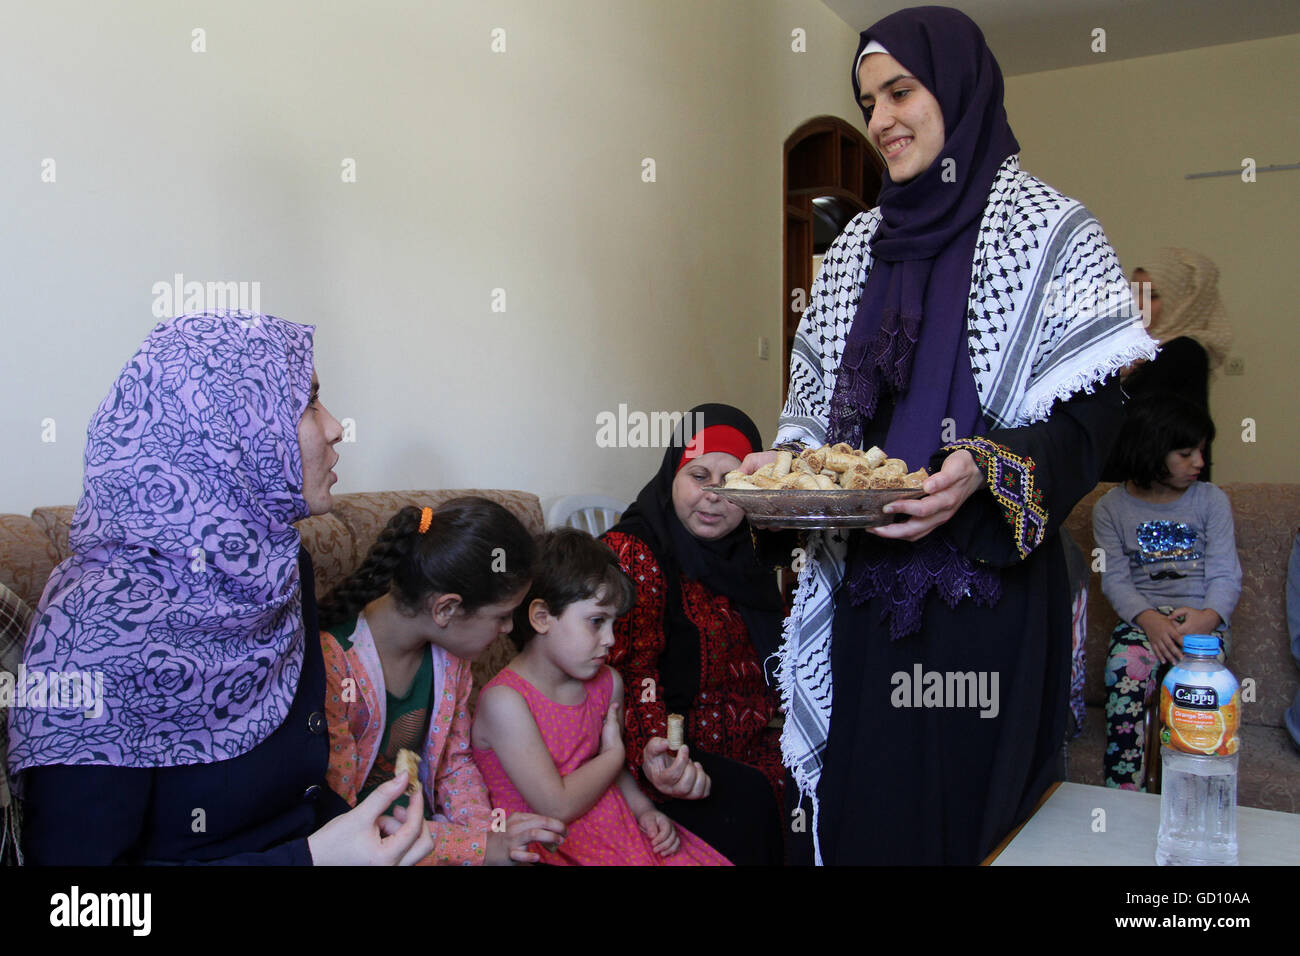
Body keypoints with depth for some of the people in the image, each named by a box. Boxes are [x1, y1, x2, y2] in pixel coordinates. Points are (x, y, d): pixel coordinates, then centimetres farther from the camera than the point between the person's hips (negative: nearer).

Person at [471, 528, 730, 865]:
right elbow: (557, 807, -19)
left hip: (613, 825, 7)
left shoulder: (607, 683, 5)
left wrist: (644, 810, 2)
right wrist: (614, 753, -7)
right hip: (548, 847, -6)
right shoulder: (504, 700, -18)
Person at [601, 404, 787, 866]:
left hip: (748, 748, 7)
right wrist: (650, 749, -38)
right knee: (745, 802, -29)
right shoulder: (632, 552, -10)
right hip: (682, 751, -7)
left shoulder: (744, 555, 13)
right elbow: (632, 670, -20)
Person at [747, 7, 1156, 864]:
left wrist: (987, 470, -24)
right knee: (865, 801, 9)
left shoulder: (1050, 232, -1)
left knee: (972, 802, 4)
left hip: (988, 578, -4)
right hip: (867, 577, 5)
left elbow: (1089, 414, -8)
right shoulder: (860, 247, 14)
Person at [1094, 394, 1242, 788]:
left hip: (1202, 618, 0)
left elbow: (1225, 575, 1)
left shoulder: (1212, 500, 9)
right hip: (1139, 618, 0)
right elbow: (1115, 579, 0)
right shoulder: (1111, 508, 7)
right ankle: (1123, 796, -28)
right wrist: (1150, 619, -19)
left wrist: (1207, 617, -20)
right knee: (1125, 668, -30)